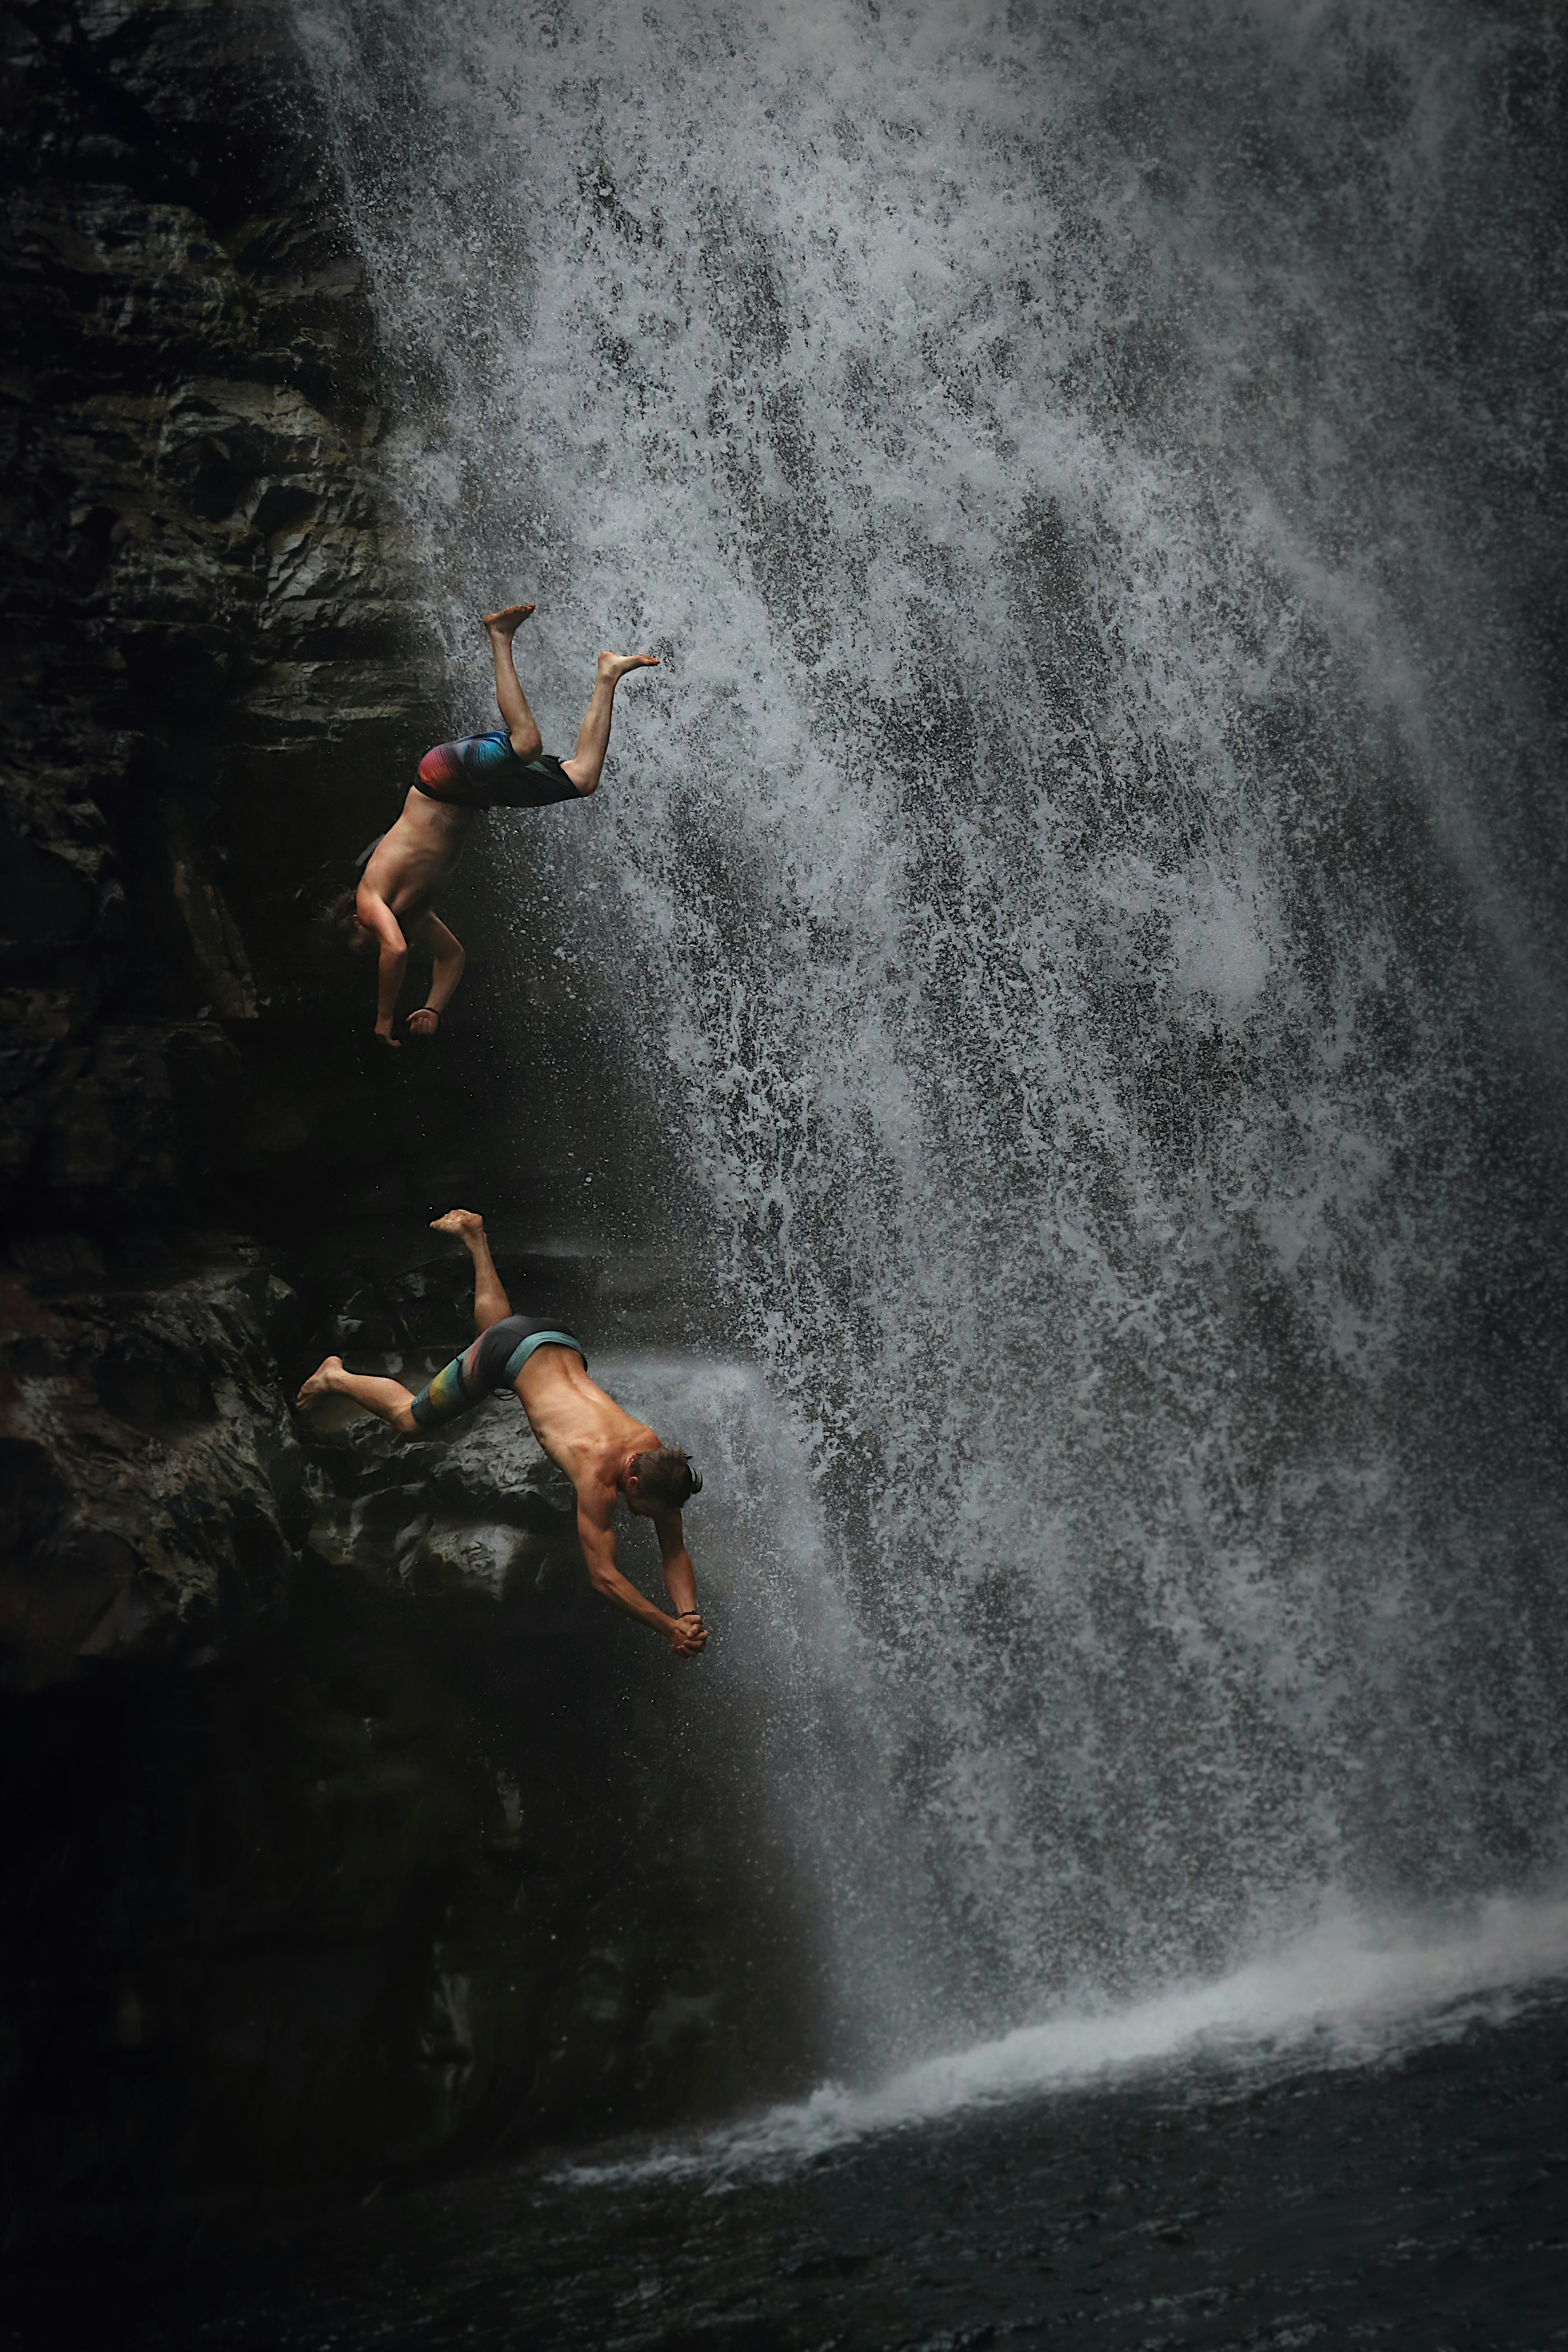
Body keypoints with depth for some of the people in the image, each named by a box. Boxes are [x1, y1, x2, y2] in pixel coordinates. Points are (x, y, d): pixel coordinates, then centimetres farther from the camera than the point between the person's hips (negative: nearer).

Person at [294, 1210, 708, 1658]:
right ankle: (337, 1378, 36)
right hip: (512, 1353, -5)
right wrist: (669, 1627, -41)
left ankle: (474, 1236, 52)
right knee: (411, 1419, 14)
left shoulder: (657, 1460, -23)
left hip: (561, 1345, 5)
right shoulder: (599, 1475, -38)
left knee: (496, 1325, 39)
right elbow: (603, 1576, -38)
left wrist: (689, 1615, -29)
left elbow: (675, 1552, -14)